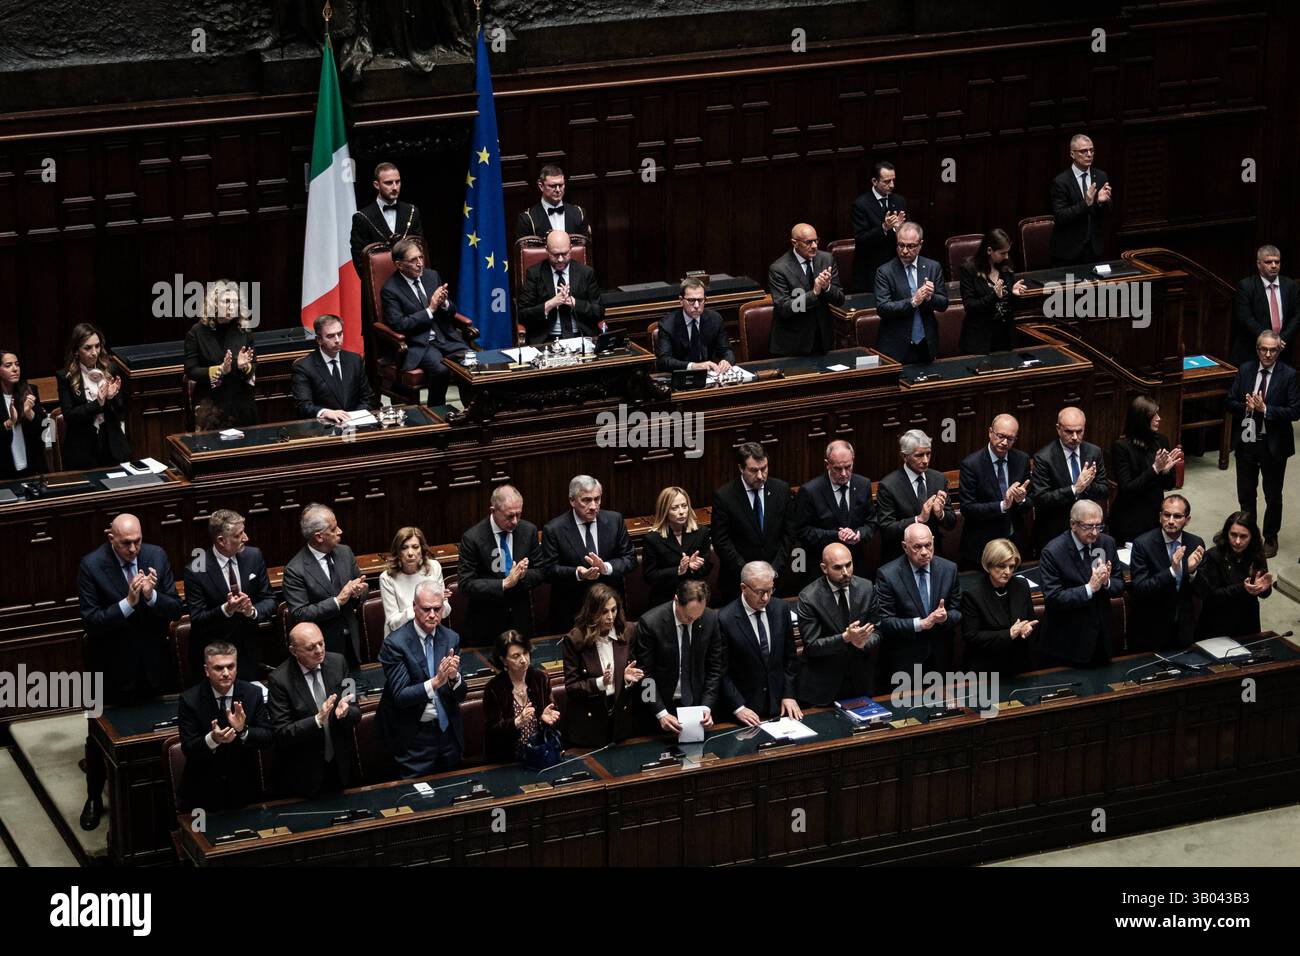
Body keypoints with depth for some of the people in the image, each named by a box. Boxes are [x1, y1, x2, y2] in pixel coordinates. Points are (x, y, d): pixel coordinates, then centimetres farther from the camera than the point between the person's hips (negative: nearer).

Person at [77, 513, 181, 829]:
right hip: (111, 670, -2)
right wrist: (128, 602, -31)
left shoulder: (156, 557, -6)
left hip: (152, 668, 3)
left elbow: (176, 609, -5)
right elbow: (91, 621, -20)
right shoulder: (92, 565, -17)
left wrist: (152, 596, -25)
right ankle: (94, 799, 29)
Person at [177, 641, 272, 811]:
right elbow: (188, 748, -16)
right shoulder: (189, 700, -14)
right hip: (203, 790, -2)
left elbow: (268, 737, -10)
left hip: (244, 788, 2)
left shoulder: (253, 693, -9)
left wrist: (244, 731, -30)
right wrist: (212, 739, -37)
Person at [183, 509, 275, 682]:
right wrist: (225, 610, -30)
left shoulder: (254, 556, -3)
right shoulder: (195, 571, -15)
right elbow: (197, 619, -14)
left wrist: (253, 611, -20)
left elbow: (269, 601, 2)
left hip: (249, 652, 3)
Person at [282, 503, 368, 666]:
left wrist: (360, 591, -13)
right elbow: (299, 615, -20)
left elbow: (362, 587, 12)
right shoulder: (295, 570, -17)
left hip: (351, 642, 5)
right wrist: (338, 601, -25)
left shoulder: (345, 552, 2)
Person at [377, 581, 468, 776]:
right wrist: (436, 682, -34)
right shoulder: (394, 643, -15)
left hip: (448, 731, 5)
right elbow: (400, 696, -20)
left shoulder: (451, 639, 0)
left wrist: (454, 677, -23)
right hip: (414, 736, -5)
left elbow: (461, 694, 0)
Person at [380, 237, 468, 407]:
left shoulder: (432, 276, 11)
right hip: (418, 344, -5)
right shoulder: (390, 290, -6)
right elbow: (398, 325, -14)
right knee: (441, 369, -33)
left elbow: (452, 312, 17)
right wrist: (430, 310, -15)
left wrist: (444, 303, -8)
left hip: (446, 338, 5)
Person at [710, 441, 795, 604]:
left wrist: (775, 570, -6)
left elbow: (788, 534, 4)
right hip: (737, 582, -2)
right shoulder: (723, 496, -9)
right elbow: (721, 542, -9)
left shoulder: (781, 489, 1)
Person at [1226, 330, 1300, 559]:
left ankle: (1270, 538, 28)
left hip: (1273, 444, -3)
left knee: (1273, 496, 11)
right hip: (1246, 441, 3)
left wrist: (1266, 409, -23)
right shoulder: (1245, 370, -1)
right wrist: (1246, 407, -18)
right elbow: (1231, 402, 3)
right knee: (1245, 494, 16)